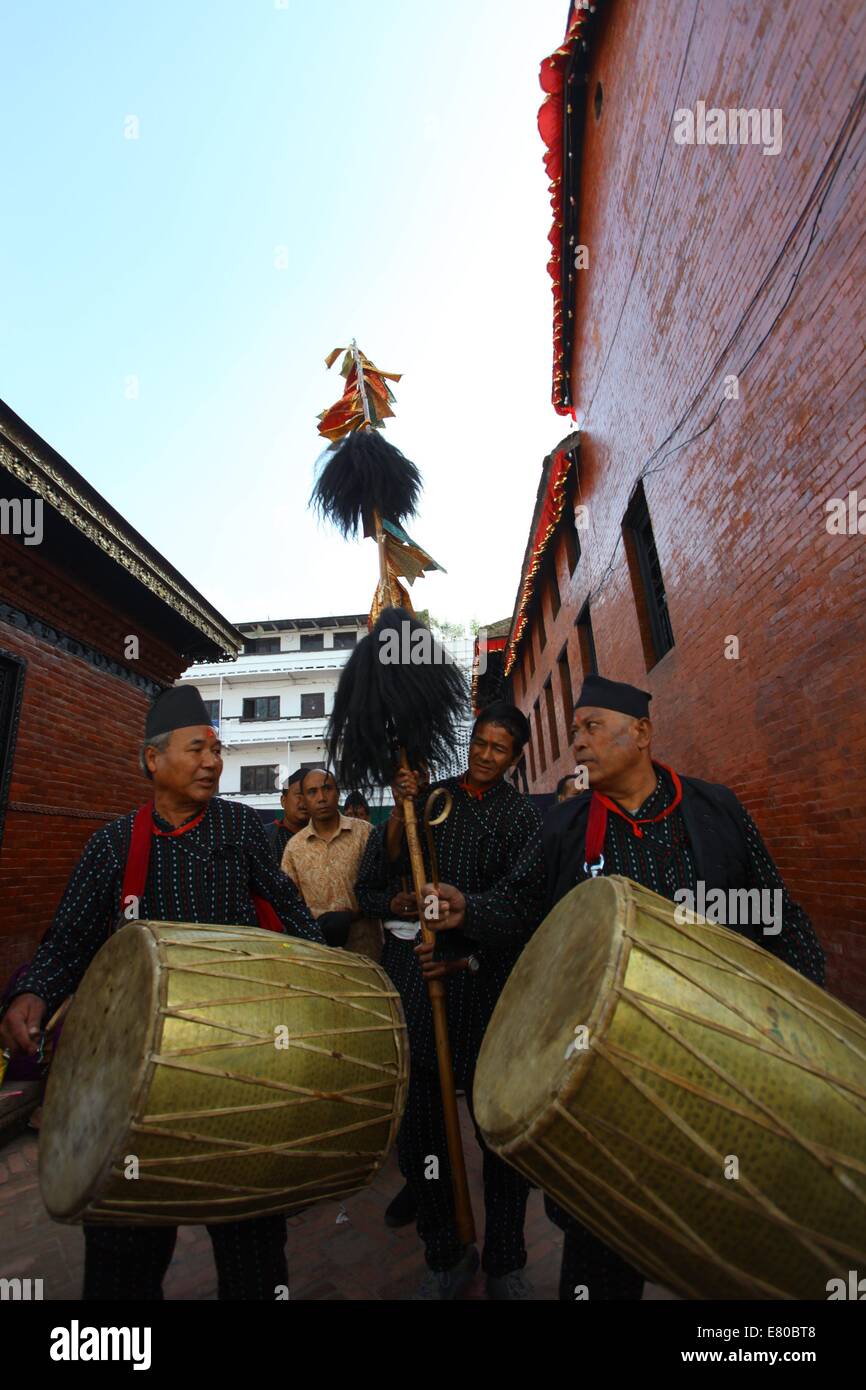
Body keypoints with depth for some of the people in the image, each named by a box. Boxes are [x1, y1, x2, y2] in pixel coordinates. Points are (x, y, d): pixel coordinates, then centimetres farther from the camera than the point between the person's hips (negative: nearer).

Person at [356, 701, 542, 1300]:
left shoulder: (523, 816, 2)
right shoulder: (429, 797, 6)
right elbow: (376, 878, 2)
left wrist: (465, 958, -14)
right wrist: (400, 815, -12)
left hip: (484, 982, -1)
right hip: (413, 975, 2)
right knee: (417, 1123, 11)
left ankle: (505, 1264, 34)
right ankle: (446, 1256, 36)